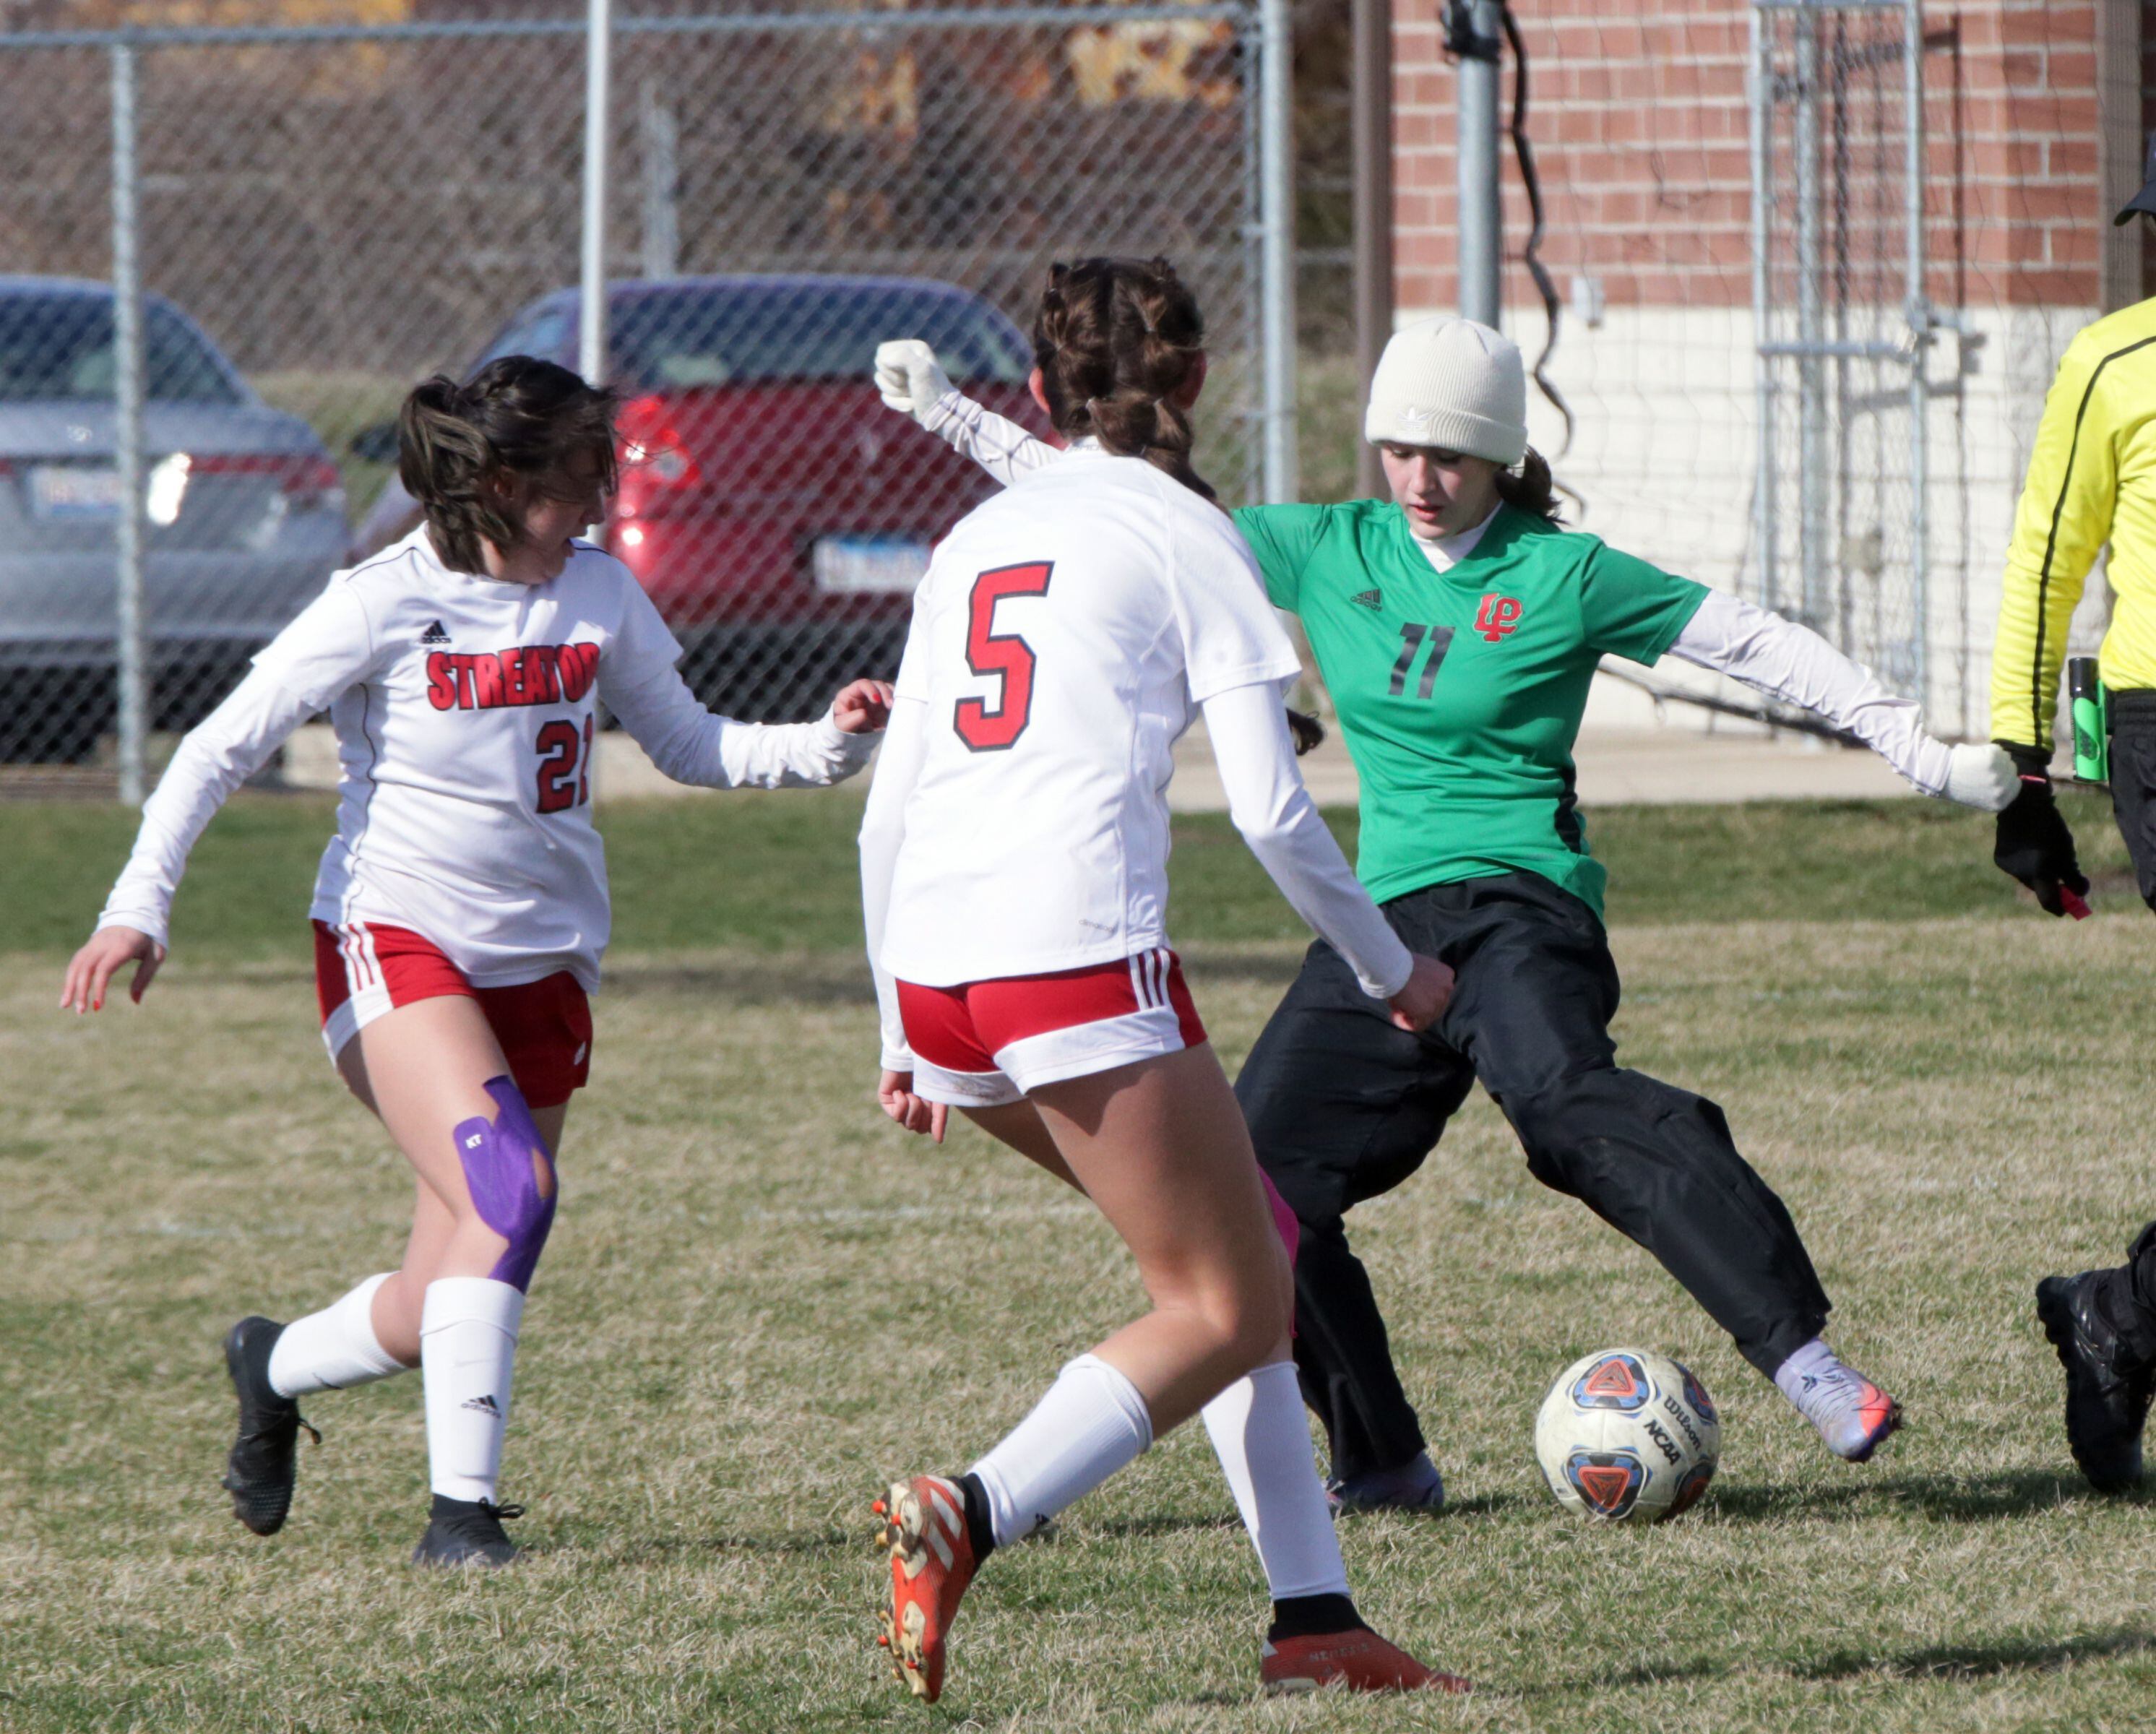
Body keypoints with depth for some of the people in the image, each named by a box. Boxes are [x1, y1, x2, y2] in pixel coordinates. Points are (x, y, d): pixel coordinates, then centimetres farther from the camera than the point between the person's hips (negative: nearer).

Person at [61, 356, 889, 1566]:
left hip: (542, 964, 5)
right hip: (394, 938, -5)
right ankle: (461, 1508, -24)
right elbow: (224, 749, -7)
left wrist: (830, 745, -5)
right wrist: (141, 906, -15)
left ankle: (275, 1367, 37)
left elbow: (686, 743, 12)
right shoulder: (386, 606, -11)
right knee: (509, 1191, -29)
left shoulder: (601, 595, 2)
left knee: (440, 1316, 5)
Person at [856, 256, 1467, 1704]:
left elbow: (887, 810, 19)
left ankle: (1314, 1616, 13)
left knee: (1245, 1244, 19)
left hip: (934, 972, 7)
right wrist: (1394, 969, 12)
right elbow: (1271, 809, -2)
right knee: (1225, 1311, 0)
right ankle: (971, 1515, -21)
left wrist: (905, 1038, 26)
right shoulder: (1184, 533, 4)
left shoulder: (980, 538, 21)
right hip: (1078, 958, -7)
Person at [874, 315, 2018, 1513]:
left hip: (1517, 907, -6)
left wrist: (1917, 751, 0)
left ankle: (1805, 1361, -45)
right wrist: (950, 416, 15)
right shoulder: (1330, 554, 11)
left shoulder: (1562, 576, -2)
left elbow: (1756, 645, 2)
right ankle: (1382, 1466, 11)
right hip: (1384, 920, 6)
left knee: (1564, 1097, -35)